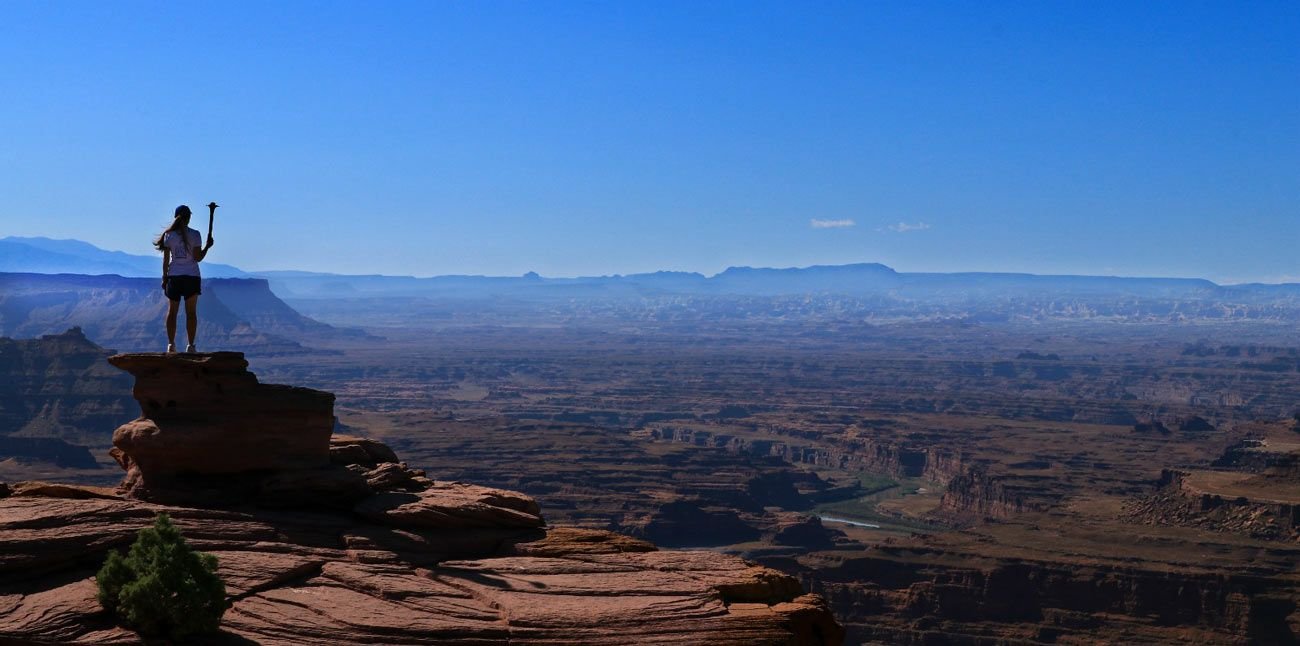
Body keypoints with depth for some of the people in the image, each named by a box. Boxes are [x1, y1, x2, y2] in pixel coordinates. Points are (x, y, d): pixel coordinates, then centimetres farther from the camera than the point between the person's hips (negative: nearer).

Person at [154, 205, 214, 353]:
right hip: (192, 276, -1)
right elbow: (198, 258, -6)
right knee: (191, 312, 3)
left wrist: (164, 278, 6)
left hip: (174, 276, 1)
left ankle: (171, 344, 2)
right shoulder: (195, 235, -5)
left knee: (172, 311, 8)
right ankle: (190, 345, -2)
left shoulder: (169, 235, 0)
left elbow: (166, 260, 0)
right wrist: (207, 247, 6)